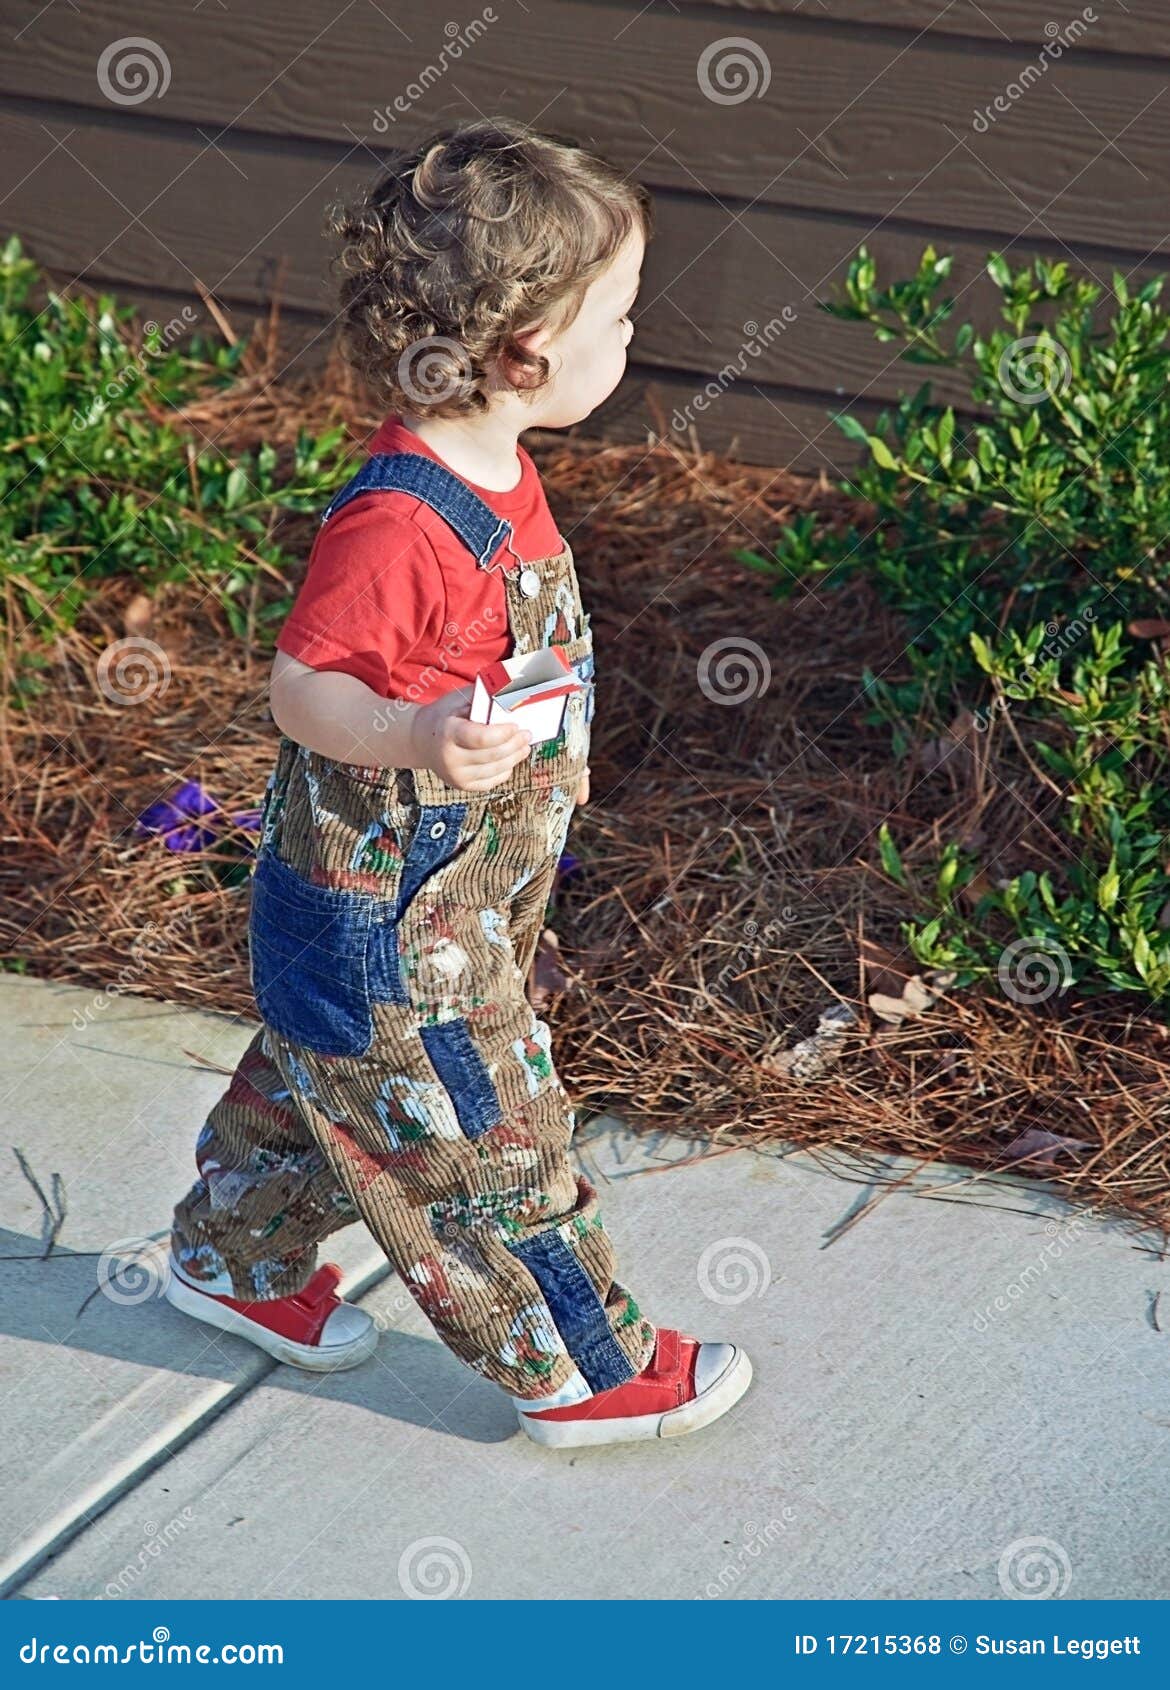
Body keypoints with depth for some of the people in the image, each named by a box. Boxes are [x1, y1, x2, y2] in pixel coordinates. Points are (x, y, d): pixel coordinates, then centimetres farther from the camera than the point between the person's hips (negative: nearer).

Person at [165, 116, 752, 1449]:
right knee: (492, 1148, 7)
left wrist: (542, 740, 23)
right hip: (390, 924, -10)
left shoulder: (493, 474, -1)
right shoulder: (398, 524, -31)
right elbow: (301, 686, -26)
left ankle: (231, 1261, 48)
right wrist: (417, 737, -42)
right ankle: (583, 1370, 24)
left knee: (318, 1086, 27)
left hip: (451, 893, 10)